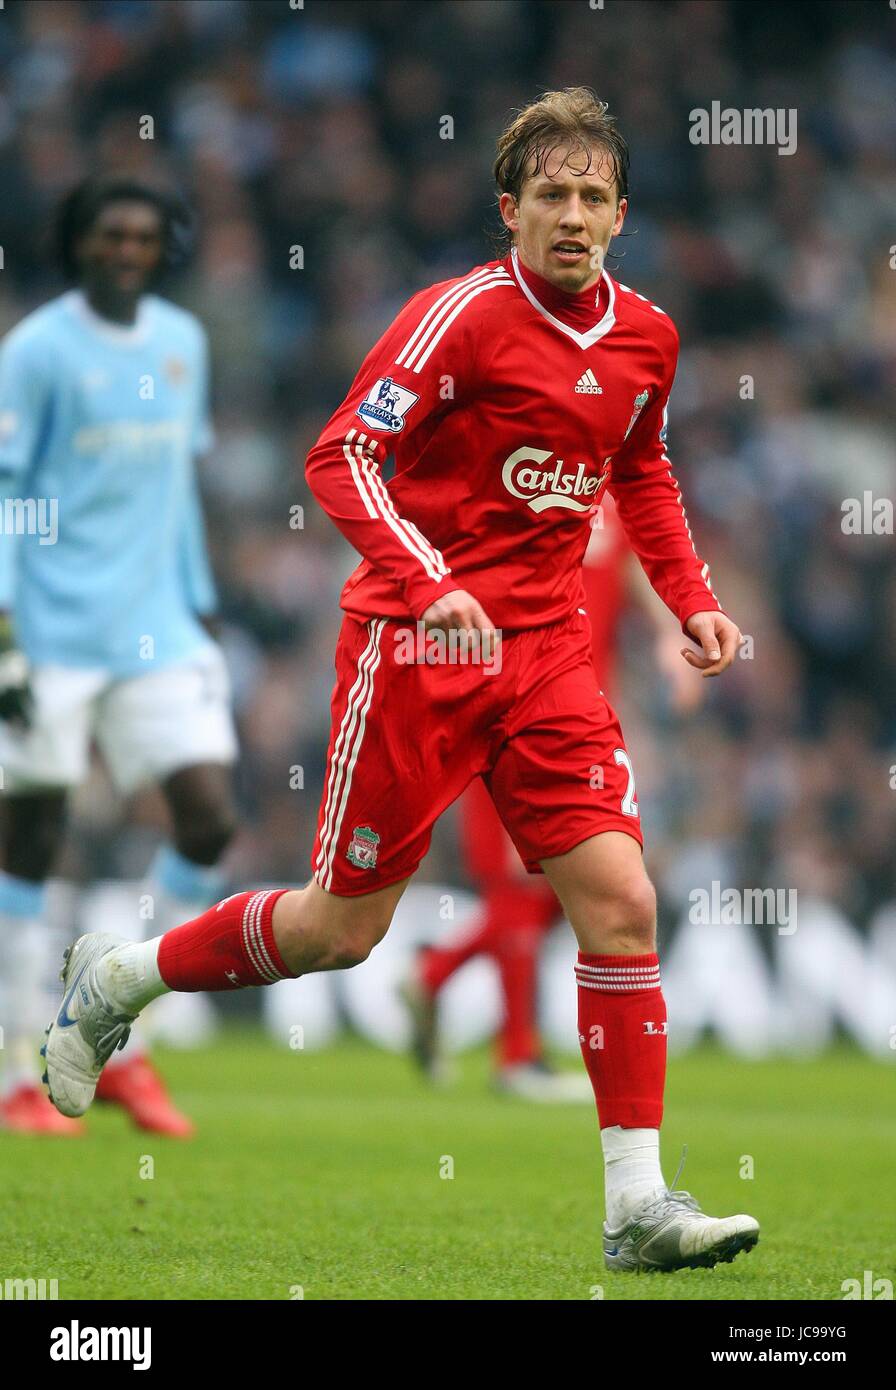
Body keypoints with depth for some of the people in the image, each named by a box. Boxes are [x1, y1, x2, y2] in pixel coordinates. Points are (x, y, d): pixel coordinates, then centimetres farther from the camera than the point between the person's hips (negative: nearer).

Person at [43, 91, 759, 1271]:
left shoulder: (645, 336, 7)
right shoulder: (464, 314, -13)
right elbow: (341, 457, -17)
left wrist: (690, 599, 13)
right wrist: (430, 585, -30)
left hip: (548, 646, 5)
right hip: (415, 643, -5)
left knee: (619, 898, -10)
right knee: (346, 924, 3)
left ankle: (637, 1206, -7)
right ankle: (114, 979, 29)